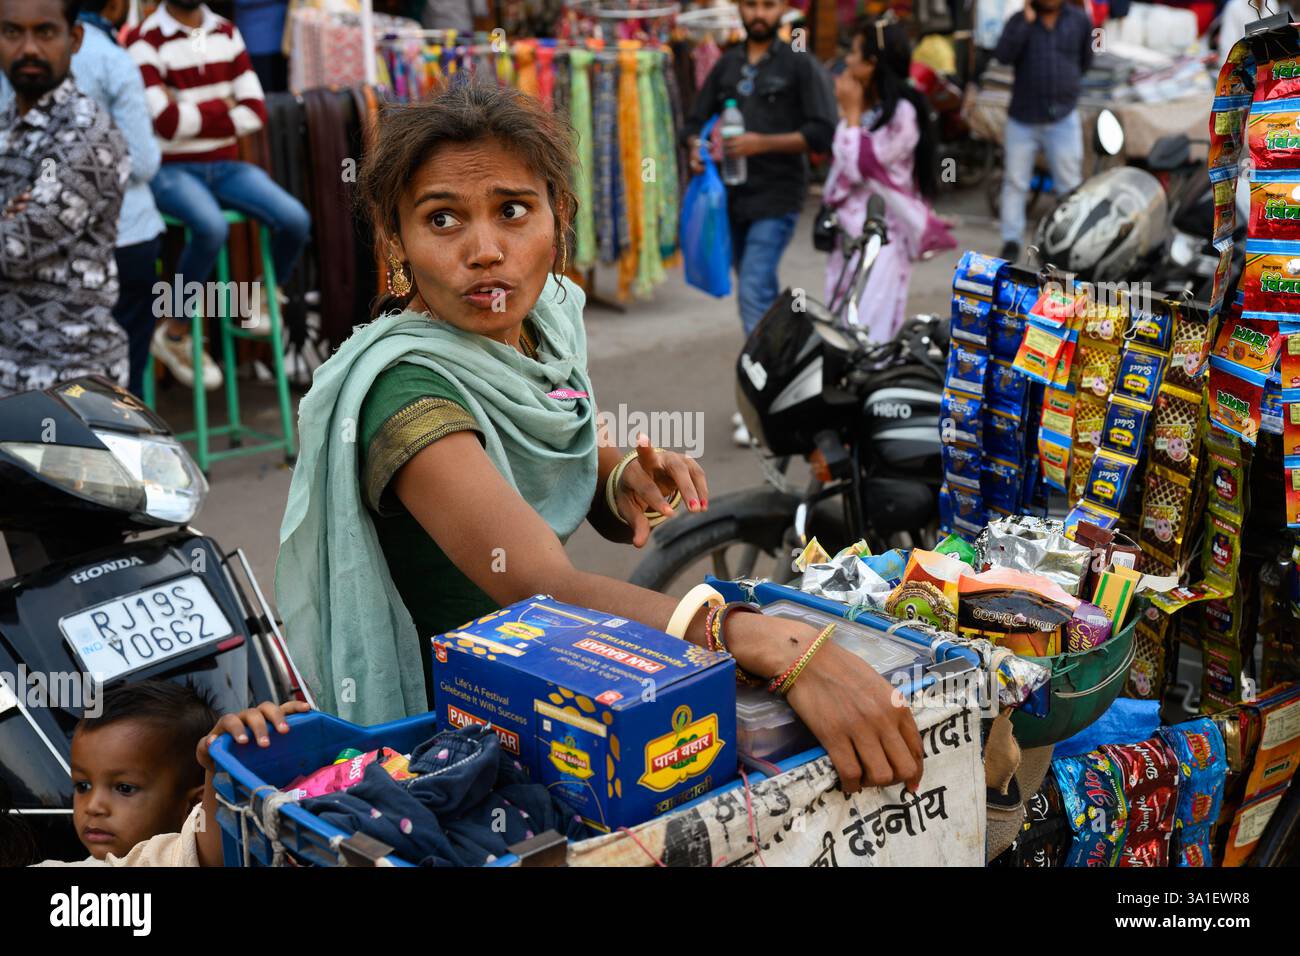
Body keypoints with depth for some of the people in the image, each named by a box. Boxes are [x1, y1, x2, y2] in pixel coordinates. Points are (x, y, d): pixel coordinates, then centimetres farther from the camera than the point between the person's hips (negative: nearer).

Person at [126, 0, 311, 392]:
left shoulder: (226, 33, 10)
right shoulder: (145, 40, -8)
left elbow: (256, 111, 2)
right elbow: (167, 122, -17)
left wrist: (194, 115, -9)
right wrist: (222, 107, -4)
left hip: (225, 164, 5)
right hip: (172, 169, -5)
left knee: (295, 220, -20)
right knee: (212, 228, -35)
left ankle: (267, 295, 12)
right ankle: (174, 333, -13)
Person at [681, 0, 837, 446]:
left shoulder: (800, 65, -2)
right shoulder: (726, 65, 14)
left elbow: (823, 132, -9)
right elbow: (695, 120, 15)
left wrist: (764, 142, -18)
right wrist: (697, 147, -8)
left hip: (776, 196, -6)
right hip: (732, 193, 6)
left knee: (755, 292, -15)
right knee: (761, 293, 15)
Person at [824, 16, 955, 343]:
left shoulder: (901, 111, -15)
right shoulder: (868, 105, 11)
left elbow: (859, 166, -17)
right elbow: (841, 166, 12)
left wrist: (851, 112, -9)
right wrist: (851, 111, 6)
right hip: (850, 228, 9)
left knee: (867, 330, -10)